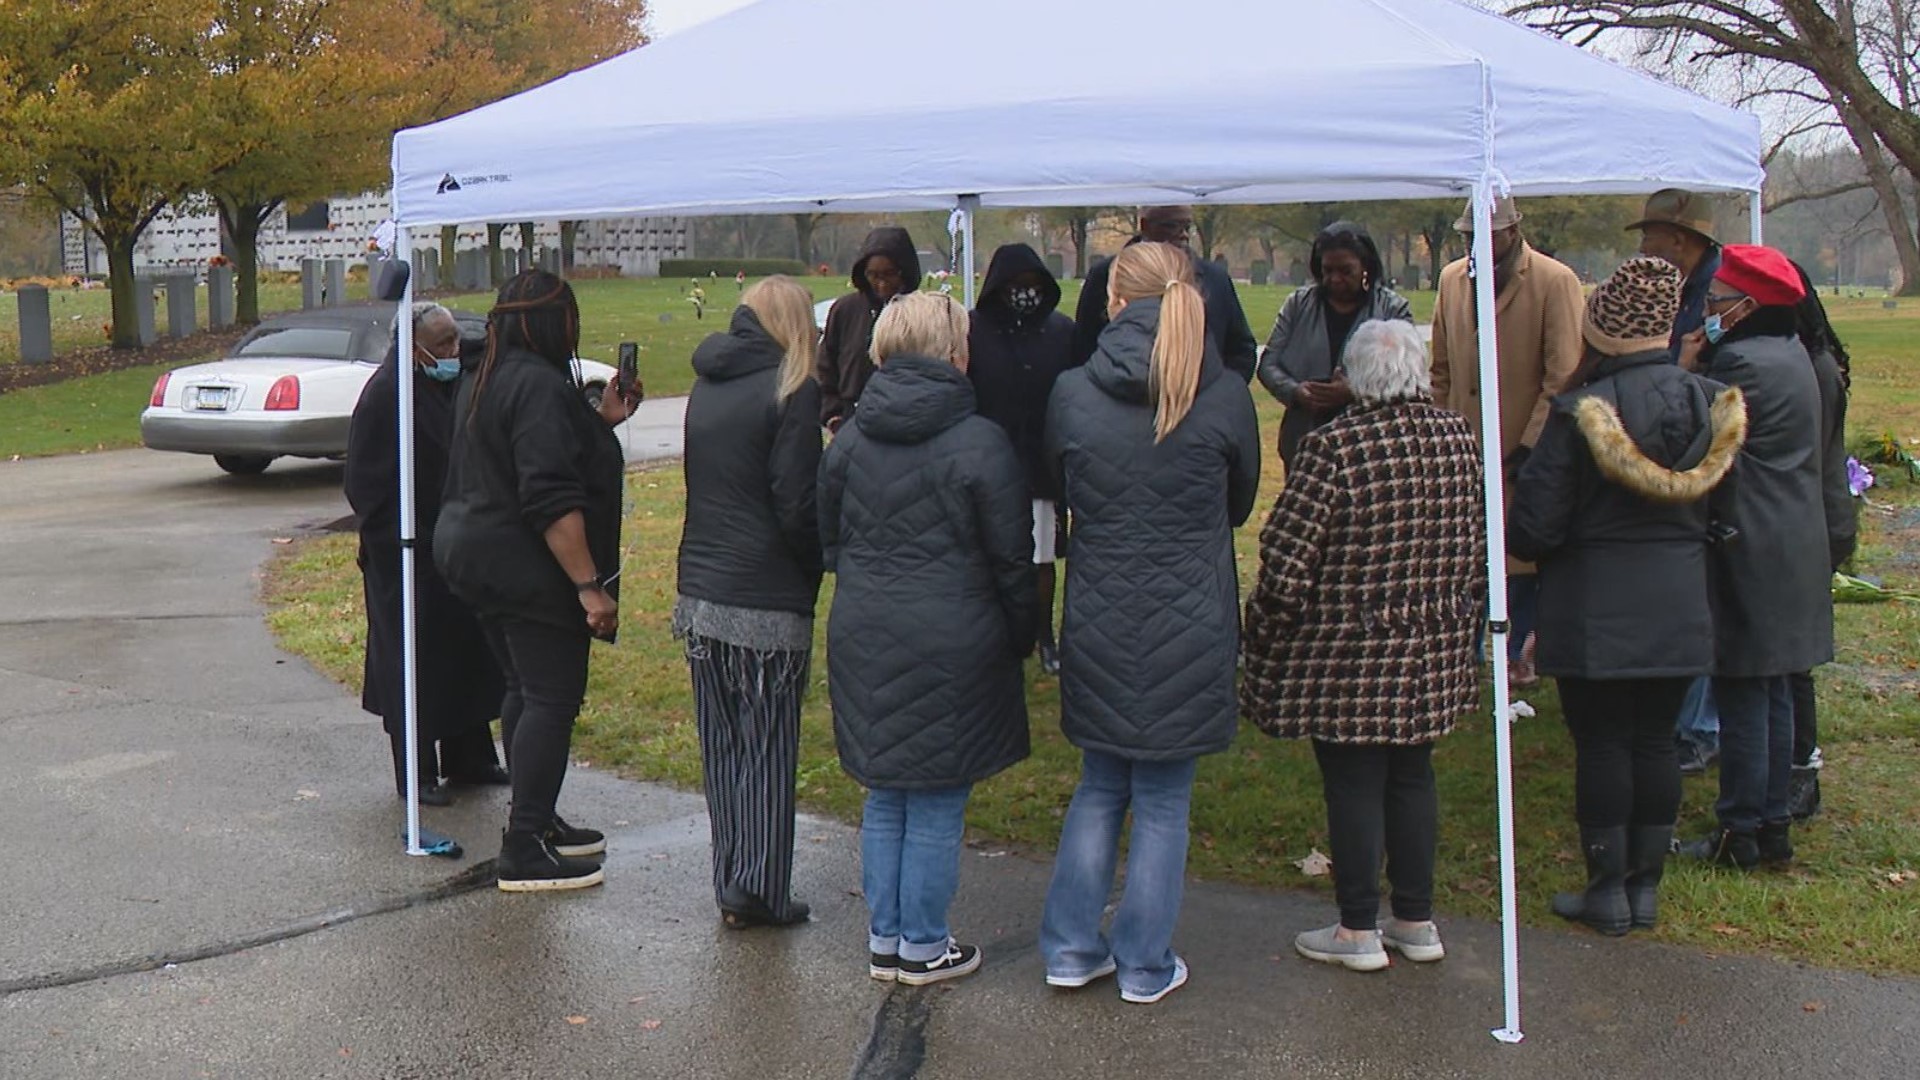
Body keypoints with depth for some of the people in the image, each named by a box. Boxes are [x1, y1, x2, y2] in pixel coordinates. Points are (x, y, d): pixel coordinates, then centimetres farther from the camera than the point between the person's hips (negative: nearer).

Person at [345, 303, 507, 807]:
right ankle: (416, 774, 12)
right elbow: (367, 485, -18)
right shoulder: (385, 396, -17)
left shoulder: (450, 386, 8)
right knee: (415, 664, 1)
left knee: (467, 652, 15)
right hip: (408, 557, -8)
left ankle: (467, 760, 27)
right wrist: (399, 543, -19)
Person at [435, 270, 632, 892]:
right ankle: (524, 853, -5)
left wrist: (602, 420, 18)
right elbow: (552, 499, -25)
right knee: (552, 698, -6)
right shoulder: (538, 384, -19)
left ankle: (537, 823, 29)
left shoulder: (485, 379, 14)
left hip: (476, 554, 11)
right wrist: (590, 584, -25)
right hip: (527, 568, -11)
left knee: (526, 691, 19)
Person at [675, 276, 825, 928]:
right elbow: (798, 507, -15)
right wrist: (816, 569, 1)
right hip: (767, 599, -6)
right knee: (768, 746, 2)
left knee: (722, 745, 13)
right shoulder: (790, 391, -10)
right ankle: (759, 892, 5)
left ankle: (731, 885, 20)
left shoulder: (705, 387, 11)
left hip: (699, 591, 7)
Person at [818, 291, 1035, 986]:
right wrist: (1021, 637, 6)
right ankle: (924, 947, 16)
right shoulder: (980, 444, -12)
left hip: (862, 639, 5)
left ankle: (884, 940, 24)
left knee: (884, 797, 16)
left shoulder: (848, 440, 4)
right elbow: (1012, 560, -6)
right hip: (952, 643, -5)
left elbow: (829, 539, 14)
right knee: (939, 805, 6)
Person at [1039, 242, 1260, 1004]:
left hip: (1098, 622, 2)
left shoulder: (1071, 394, -7)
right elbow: (1240, 505, 7)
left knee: (1099, 787, 18)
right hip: (1190, 625, -2)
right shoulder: (1225, 399, -9)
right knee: (1164, 800, 10)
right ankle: (1145, 967, 18)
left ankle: (1071, 948, 22)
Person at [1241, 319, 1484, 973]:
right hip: (1431, 651, 6)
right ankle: (1416, 921, 25)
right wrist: (1460, 622, 24)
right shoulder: (1458, 438, -1)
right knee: (1412, 776, 16)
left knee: (1352, 783, 5)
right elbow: (1479, 550, 10)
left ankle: (1358, 930, 15)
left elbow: (1287, 562, -18)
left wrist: (1264, 641, -3)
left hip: (1345, 655, -5)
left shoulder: (1334, 448, -19)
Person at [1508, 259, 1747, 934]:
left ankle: (1608, 893, 11)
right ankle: (1647, 888, 21)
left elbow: (1536, 528, -13)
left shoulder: (1581, 413, -15)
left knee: (1600, 744, 5)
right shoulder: (1708, 405, 0)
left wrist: (1510, 536, 7)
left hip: (1595, 614, -5)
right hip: (1680, 611, 5)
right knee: (1655, 742, 13)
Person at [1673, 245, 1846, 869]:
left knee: (1741, 695, -2)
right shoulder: (1790, 353, 12)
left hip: (1749, 554, -10)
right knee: (1773, 693, 15)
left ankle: (1740, 834, 5)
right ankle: (1772, 825, 23)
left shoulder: (1743, 363, -18)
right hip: (1791, 550, 10)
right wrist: (1699, 370, 2)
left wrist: (1684, 370, -8)